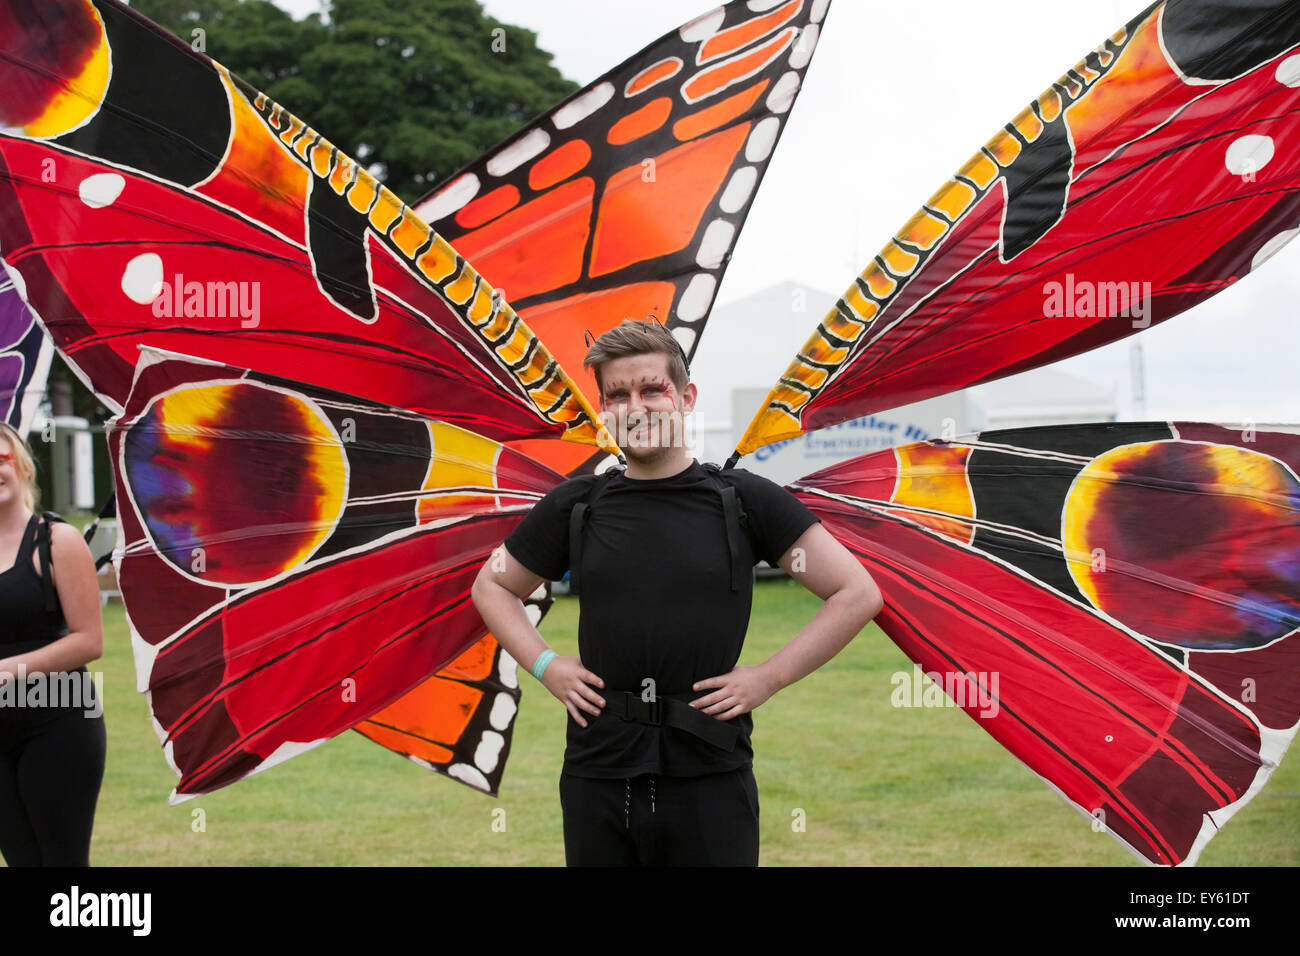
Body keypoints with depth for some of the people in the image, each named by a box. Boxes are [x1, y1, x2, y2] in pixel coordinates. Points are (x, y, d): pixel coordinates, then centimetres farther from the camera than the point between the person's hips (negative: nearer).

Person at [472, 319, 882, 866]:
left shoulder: (744, 500, 1)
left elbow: (857, 595, 2)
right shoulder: (576, 507, 7)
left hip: (710, 779, -2)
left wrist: (769, 678, -4)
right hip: (597, 775, 2)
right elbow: (492, 586, 22)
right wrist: (545, 666, 7)